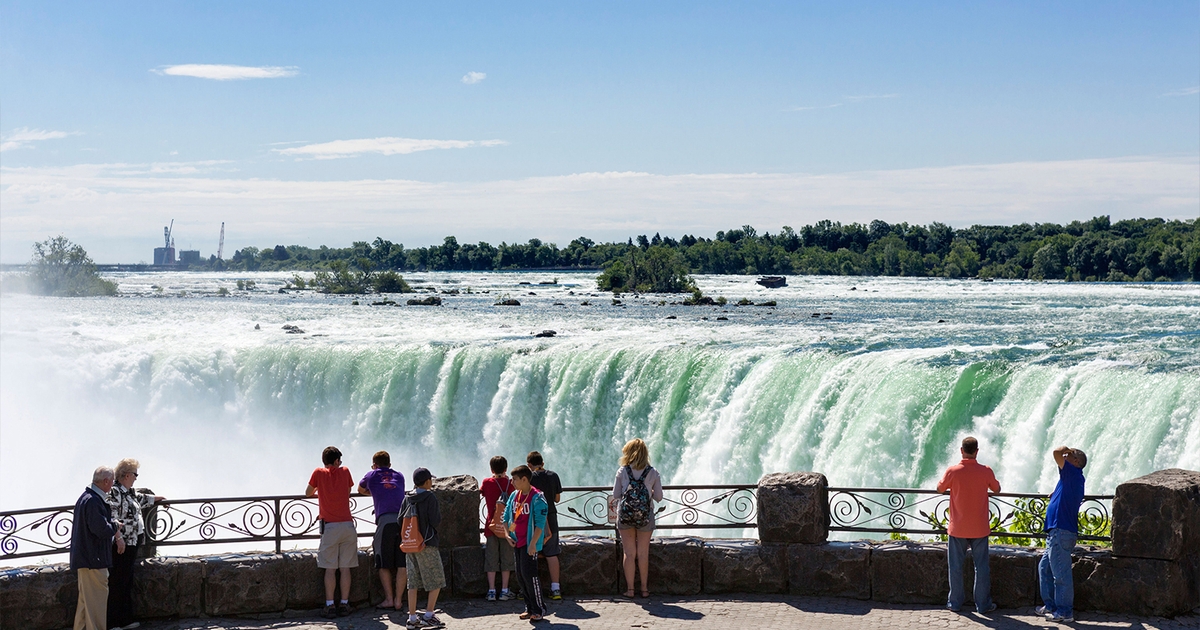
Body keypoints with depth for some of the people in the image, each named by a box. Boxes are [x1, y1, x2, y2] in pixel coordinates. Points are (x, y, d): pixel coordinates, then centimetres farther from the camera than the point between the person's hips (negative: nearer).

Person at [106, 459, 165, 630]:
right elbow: (111, 517, -23)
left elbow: (138, 499, 35)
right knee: (116, 584, -5)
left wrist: (154, 499, 50)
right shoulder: (114, 492, -16)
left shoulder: (128, 492, 14)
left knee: (127, 583, 15)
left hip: (131, 545, 10)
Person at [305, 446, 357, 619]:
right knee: (345, 568, 5)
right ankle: (344, 605, 6)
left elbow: (308, 493, 16)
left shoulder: (319, 473, 2)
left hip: (330, 527, -1)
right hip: (348, 525, 1)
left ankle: (330, 606, -1)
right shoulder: (345, 471, 6)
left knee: (330, 568, 1)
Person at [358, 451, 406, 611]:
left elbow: (361, 490, 39)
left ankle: (389, 599, 5)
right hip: (404, 519, 2)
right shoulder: (399, 476, 26)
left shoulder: (372, 475, 20)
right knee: (402, 564, 3)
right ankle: (398, 600, 3)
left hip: (385, 520, -2)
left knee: (384, 564, 7)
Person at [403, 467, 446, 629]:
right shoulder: (430, 497, -9)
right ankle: (429, 615, 0)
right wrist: (439, 513, 6)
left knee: (413, 583, 8)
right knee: (437, 581, 4)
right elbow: (435, 521, -15)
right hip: (427, 544, -6)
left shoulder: (407, 498, 7)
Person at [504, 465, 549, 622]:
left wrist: (533, 543, -22)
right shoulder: (514, 496, 8)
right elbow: (506, 516, 18)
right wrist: (507, 534, 5)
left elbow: (540, 523, -18)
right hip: (517, 542, 8)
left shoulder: (537, 498, -15)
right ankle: (529, 608, 19)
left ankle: (539, 610, 0)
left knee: (529, 574, -10)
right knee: (521, 575, 10)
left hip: (529, 543, -8)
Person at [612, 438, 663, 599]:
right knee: (643, 553, 8)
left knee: (629, 553, 6)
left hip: (625, 514, 0)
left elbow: (615, 495, 1)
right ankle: (644, 588, 12)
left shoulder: (622, 471, -3)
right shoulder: (652, 473, -2)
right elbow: (658, 497, 1)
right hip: (645, 515, 0)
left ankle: (630, 589, 7)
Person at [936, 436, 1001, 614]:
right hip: (980, 529, 0)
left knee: (956, 566, 10)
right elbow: (997, 489, 10)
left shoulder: (952, 471, -12)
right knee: (981, 566, 9)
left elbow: (940, 489, 5)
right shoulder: (986, 472, -9)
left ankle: (955, 602, 17)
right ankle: (983, 604, 13)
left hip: (958, 529, 0)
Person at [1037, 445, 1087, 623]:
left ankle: (1065, 612, 1)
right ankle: (1051, 605, 25)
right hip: (1057, 532, 11)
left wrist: (1065, 449, -1)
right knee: (1044, 567, 19)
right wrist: (1056, 494, 22)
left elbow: (1056, 452, -19)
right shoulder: (1072, 478, 19)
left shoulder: (1073, 473, -9)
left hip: (1061, 533, -11)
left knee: (1060, 573, -5)